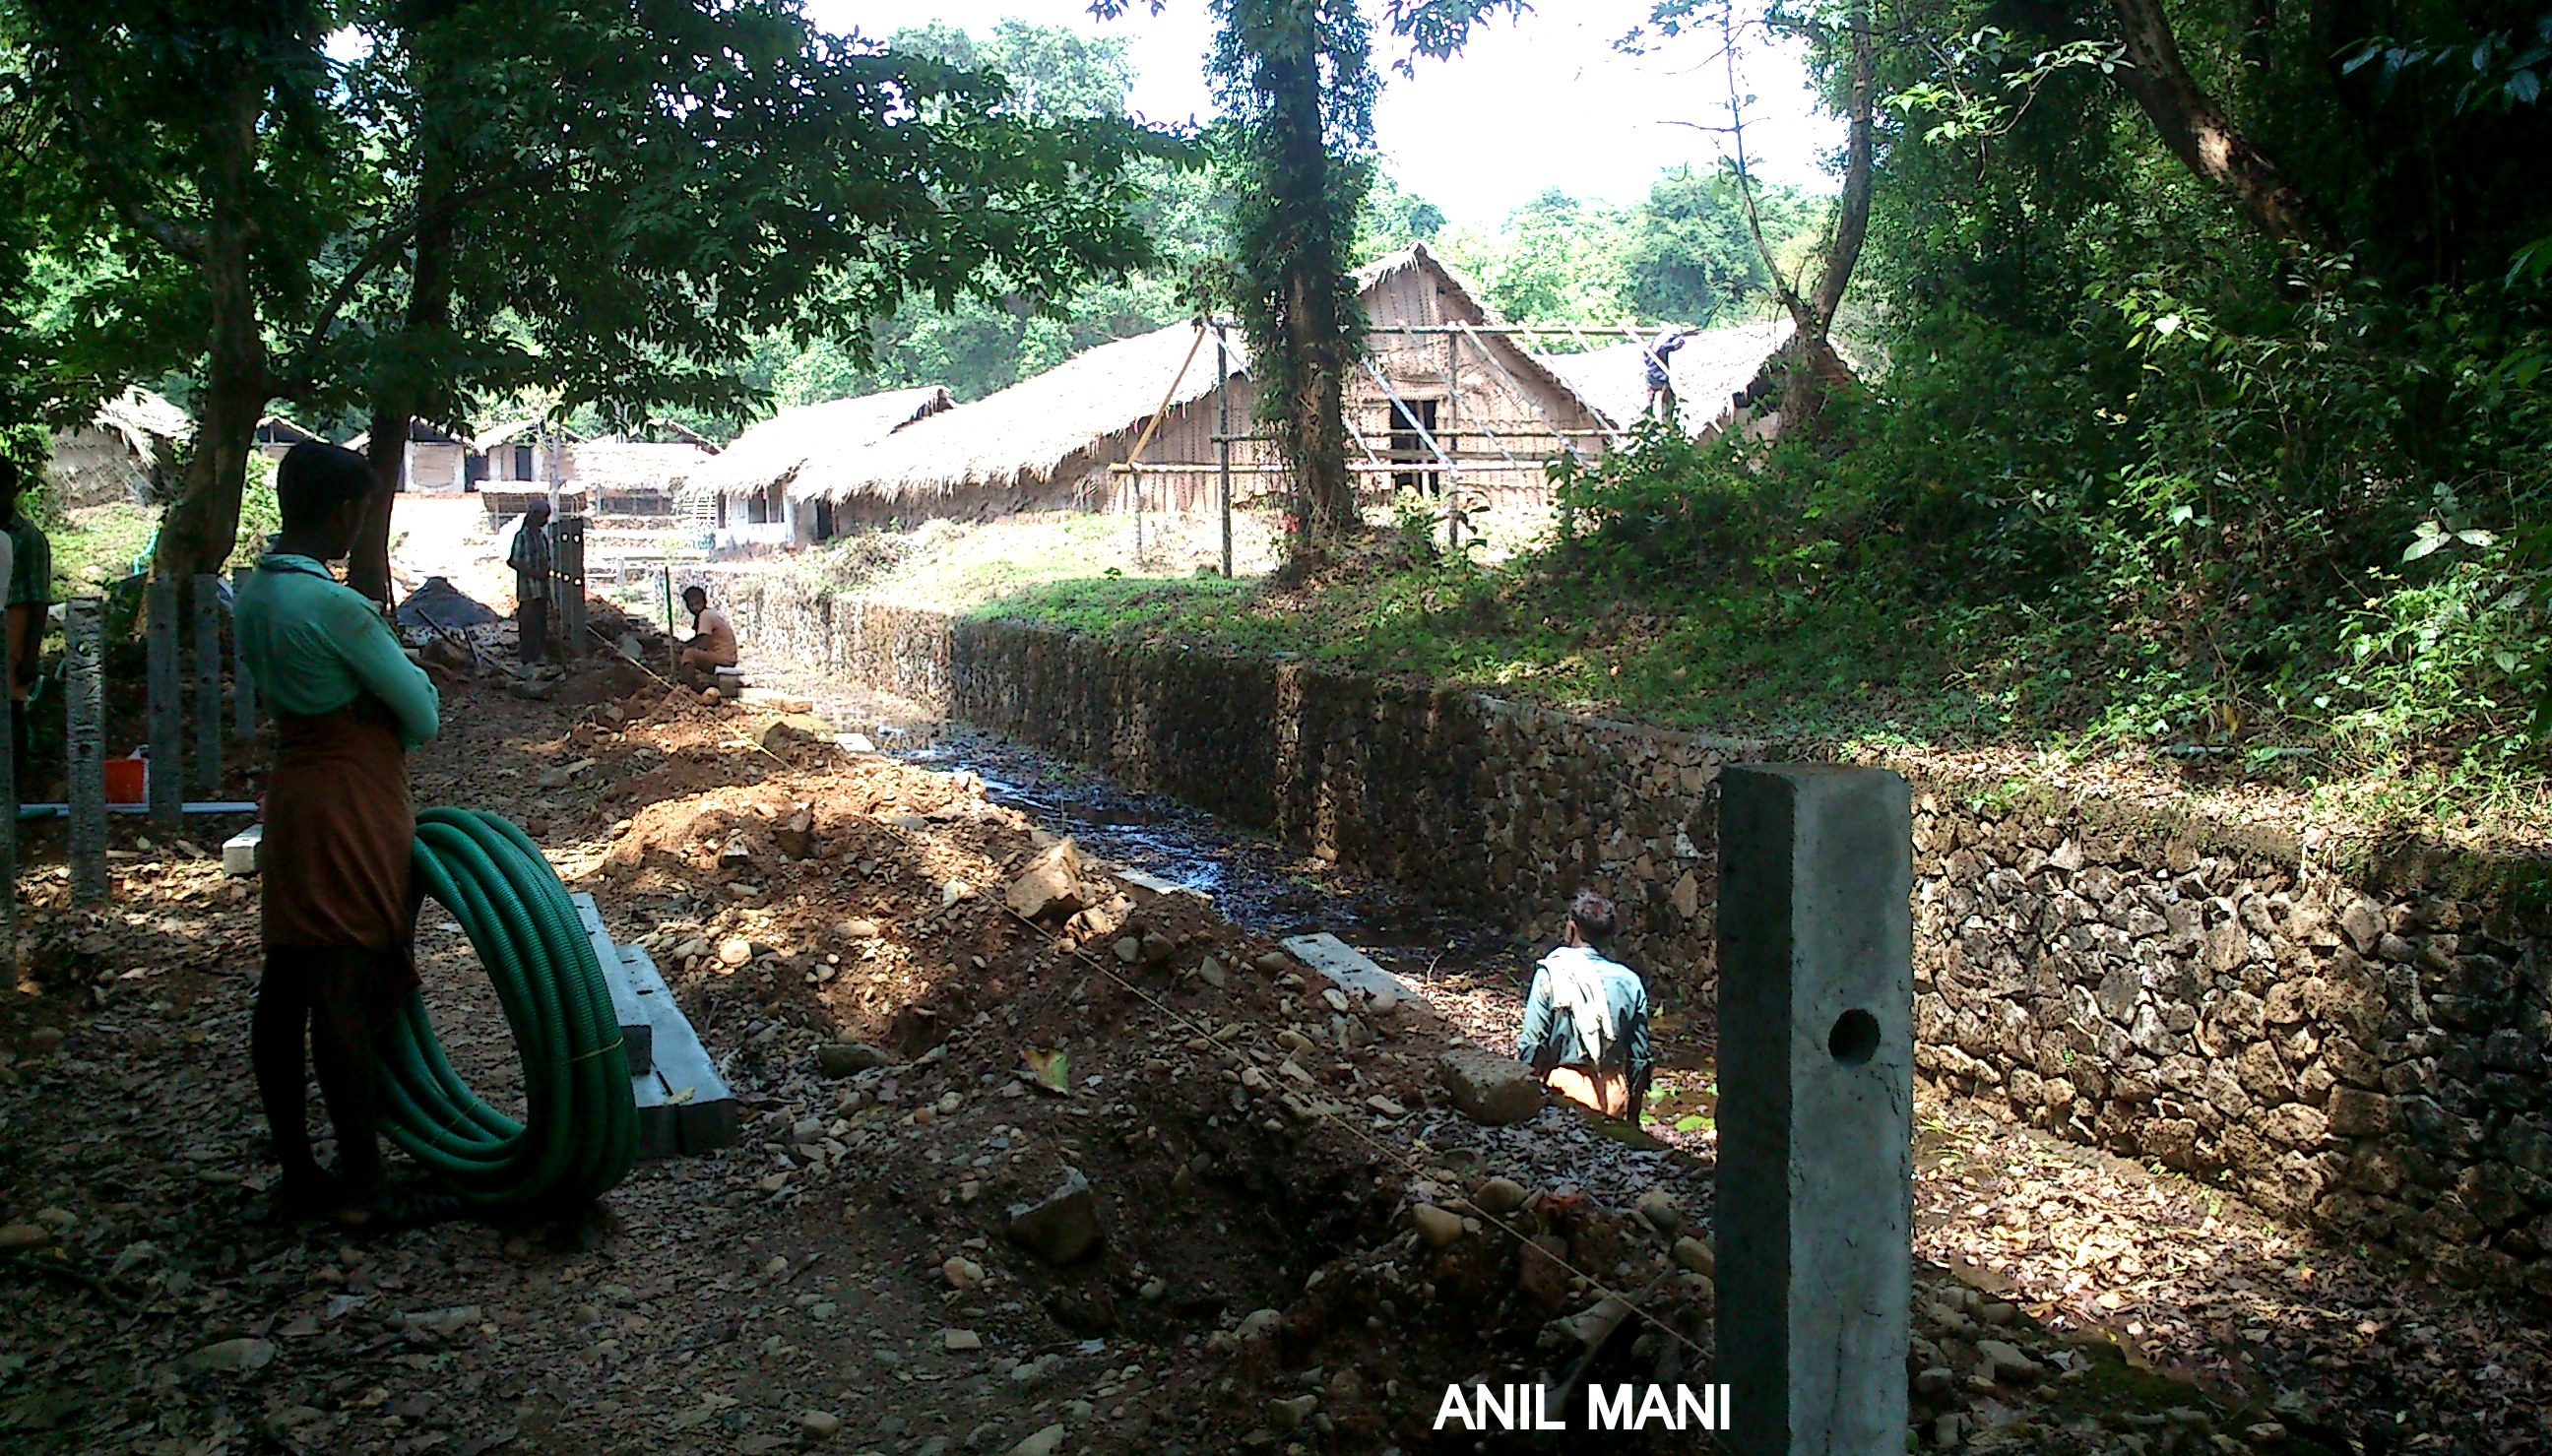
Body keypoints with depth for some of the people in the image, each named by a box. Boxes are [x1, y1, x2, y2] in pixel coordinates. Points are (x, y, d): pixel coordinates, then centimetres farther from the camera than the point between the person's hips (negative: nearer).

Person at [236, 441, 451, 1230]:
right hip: (350, 810, -9)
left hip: (293, 799, 9)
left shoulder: (256, 593, 8)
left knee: (286, 989, 12)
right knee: (347, 997, -4)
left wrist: (383, 700, 6)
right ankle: (362, 1189, 4)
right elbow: (422, 718, -13)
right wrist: (414, 680, 9)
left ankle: (298, 1172, 22)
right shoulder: (335, 605, -20)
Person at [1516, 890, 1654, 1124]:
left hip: (1566, 1088, -3)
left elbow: (1531, 1045, -8)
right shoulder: (1630, 982, 1)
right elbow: (1640, 1055, 6)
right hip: (1614, 1093, 3)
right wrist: (1633, 1117, 16)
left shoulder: (1551, 974, -8)